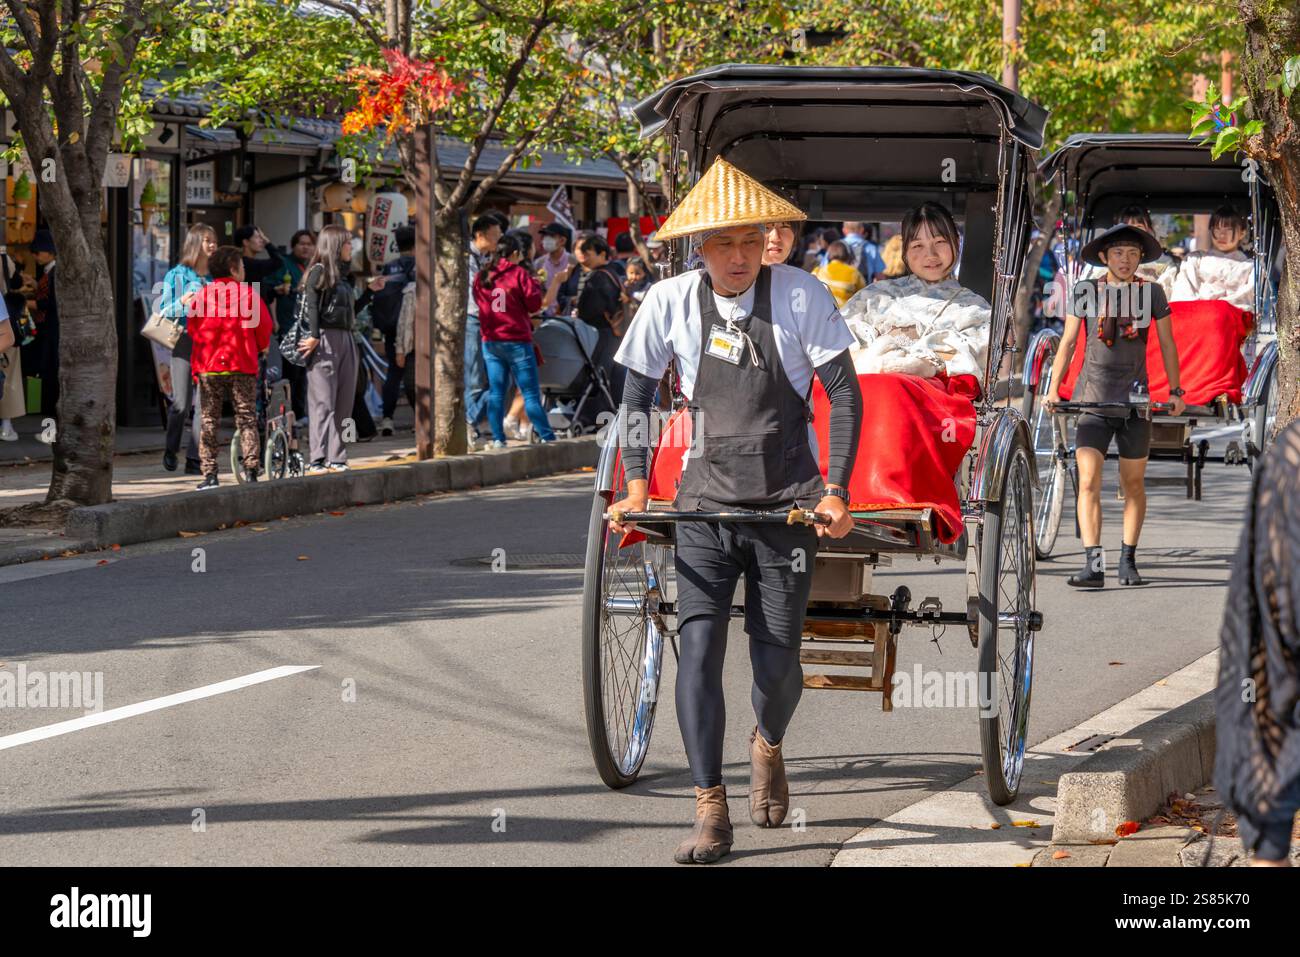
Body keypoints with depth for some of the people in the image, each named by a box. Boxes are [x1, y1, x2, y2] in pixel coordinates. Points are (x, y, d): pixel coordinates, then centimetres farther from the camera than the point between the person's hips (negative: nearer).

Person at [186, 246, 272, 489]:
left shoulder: (202, 295, 2)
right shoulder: (248, 293, -1)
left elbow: (191, 326, 4)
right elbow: (264, 325, 1)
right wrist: (262, 348, 20)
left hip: (208, 367, 1)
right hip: (243, 365, -1)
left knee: (209, 421, 5)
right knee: (247, 419, 3)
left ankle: (209, 474, 0)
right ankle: (251, 471, -4)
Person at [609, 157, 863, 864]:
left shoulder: (800, 295, -8)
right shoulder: (670, 302, -1)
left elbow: (844, 393, -4)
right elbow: (638, 395, 9)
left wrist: (835, 491, -11)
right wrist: (637, 483, 0)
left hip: (785, 506, -1)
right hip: (704, 505, 1)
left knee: (776, 660, 2)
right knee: (698, 648, -11)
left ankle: (767, 745, 37)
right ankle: (710, 814, -9)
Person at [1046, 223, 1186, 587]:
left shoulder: (1152, 293, 3)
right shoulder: (1085, 291, 1)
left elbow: (1167, 345, 12)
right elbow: (1067, 343, 6)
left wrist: (1175, 391, 8)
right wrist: (1053, 390, 1)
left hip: (1135, 401, 1)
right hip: (1092, 400, -1)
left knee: (1133, 484, 9)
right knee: (1088, 482, -12)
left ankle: (1128, 561, 21)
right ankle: (1093, 566, -17)